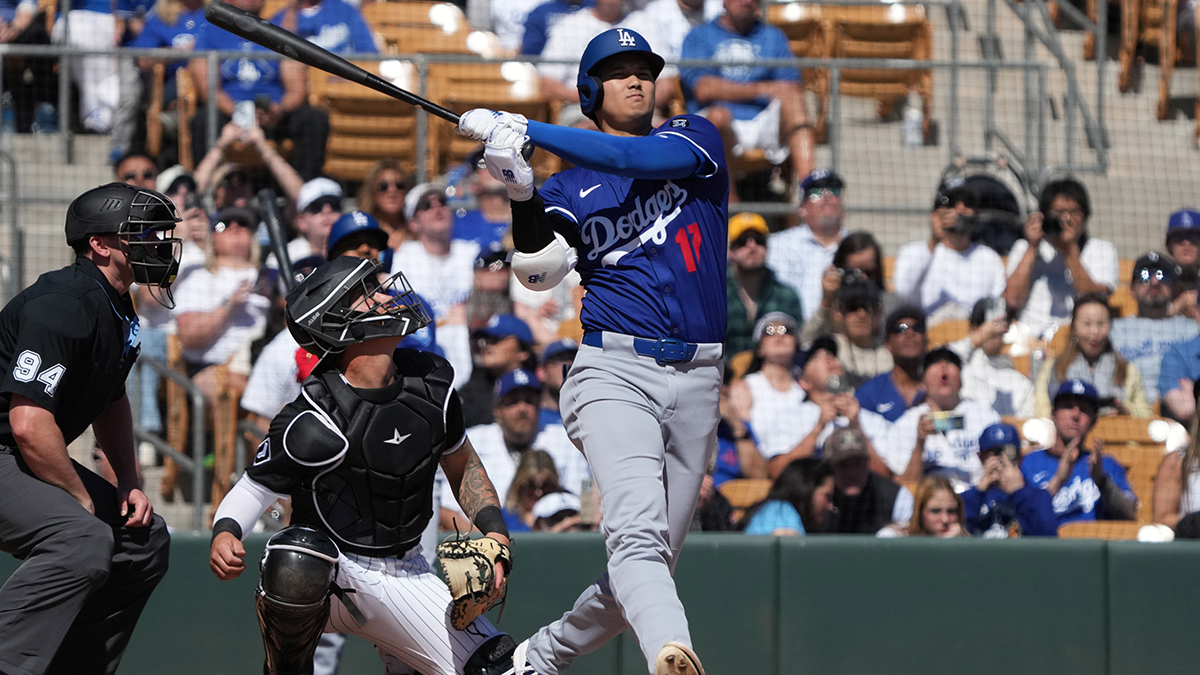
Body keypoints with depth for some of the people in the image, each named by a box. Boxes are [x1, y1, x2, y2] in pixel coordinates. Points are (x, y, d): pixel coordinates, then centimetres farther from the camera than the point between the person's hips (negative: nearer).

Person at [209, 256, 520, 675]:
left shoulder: (430, 384, 0)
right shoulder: (315, 422, -19)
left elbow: (462, 466, 15)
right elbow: (255, 489, -9)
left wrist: (495, 531, 2)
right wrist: (224, 534, -29)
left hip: (404, 577, 5)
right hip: (332, 575, -5)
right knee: (296, 559, -39)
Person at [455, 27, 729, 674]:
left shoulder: (693, 138, 12)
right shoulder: (568, 186, 10)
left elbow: (642, 158, -11)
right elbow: (539, 269, -9)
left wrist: (526, 130, -15)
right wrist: (521, 193, -26)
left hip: (697, 383, 2)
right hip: (614, 371, -2)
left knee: (652, 562, 6)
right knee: (637, 534, -26)